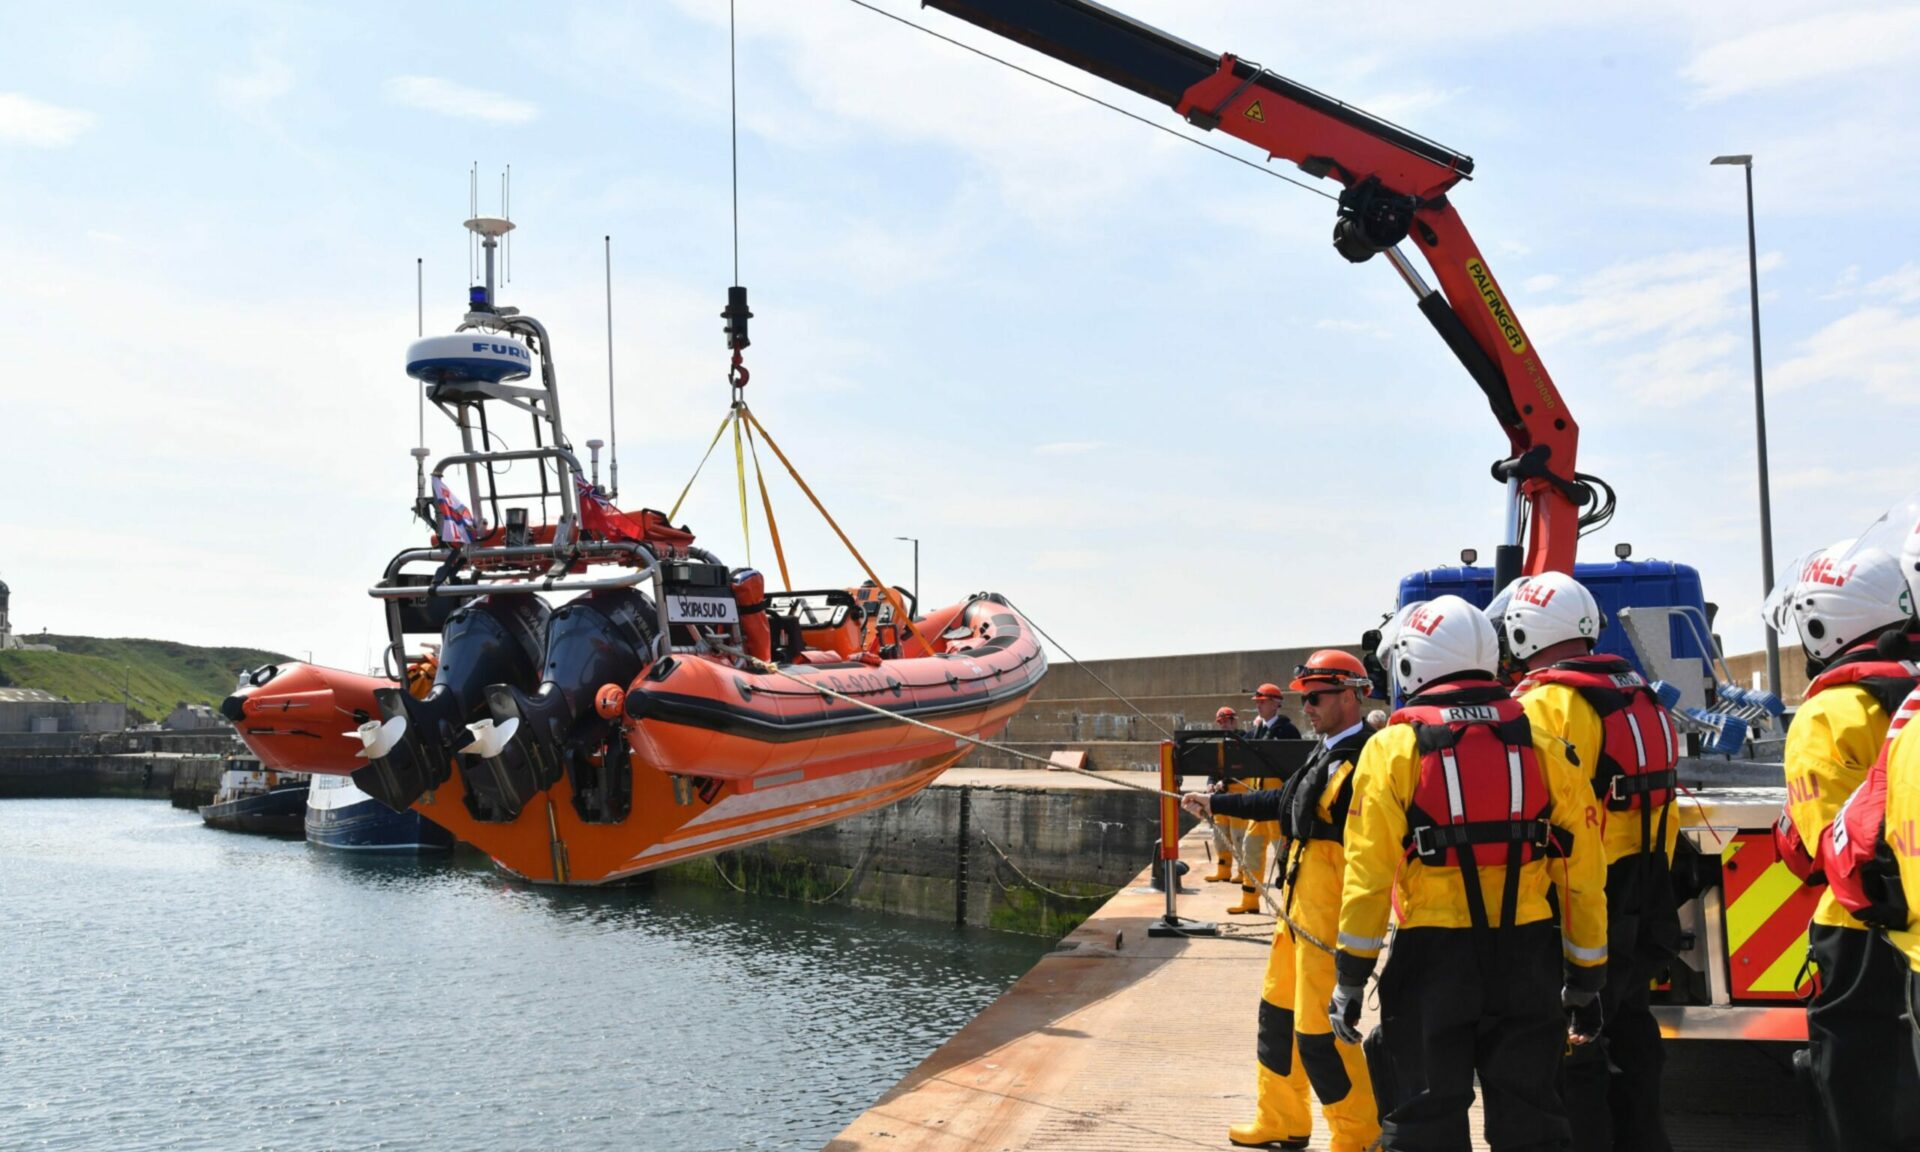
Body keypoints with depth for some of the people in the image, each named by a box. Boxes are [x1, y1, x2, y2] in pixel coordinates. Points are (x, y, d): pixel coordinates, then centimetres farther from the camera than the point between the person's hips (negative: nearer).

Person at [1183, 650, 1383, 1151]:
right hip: (1298, 908, 10)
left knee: (1320, 1032, -6)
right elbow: (1283, 802, 27)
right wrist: (1215, 804, 33)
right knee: (1279, 1010, 19)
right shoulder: (1326, 753, 13)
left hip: (1330, 919, -10)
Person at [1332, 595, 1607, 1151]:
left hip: (1434, 959, -3)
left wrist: (1350, 980, -4)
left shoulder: (1394, 749, -5)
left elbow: (1369, 875, -10)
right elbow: (1583, 875, 4)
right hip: (1528, 962, 3)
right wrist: (1585, 982, 12)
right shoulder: (1541, 747, 4)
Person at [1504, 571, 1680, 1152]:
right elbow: (1662, 800, 16)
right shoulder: (1639, 697, 12)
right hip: (1647, 907, 9)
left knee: (1574, 1051, -1)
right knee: (1628, 1038, 19)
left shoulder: (1543, 703, -15)